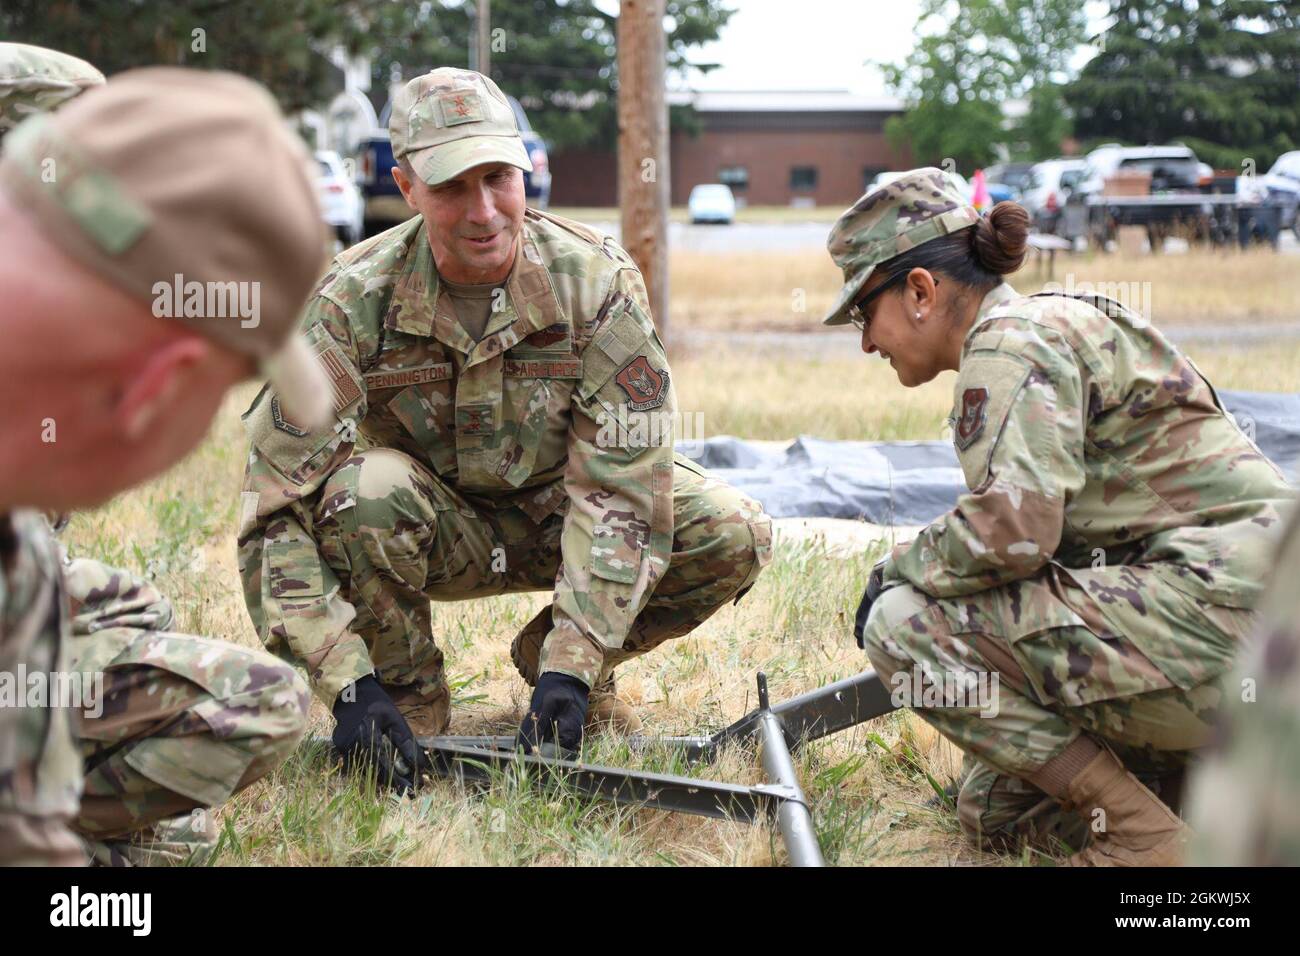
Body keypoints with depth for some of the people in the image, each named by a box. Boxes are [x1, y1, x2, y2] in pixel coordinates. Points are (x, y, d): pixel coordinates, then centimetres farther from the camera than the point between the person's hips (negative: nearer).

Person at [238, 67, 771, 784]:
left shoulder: (597, 282, -22)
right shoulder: (354, 302, -24)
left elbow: (620, 490, -25)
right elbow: (275, 510, -27)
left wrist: (571, 671, -34)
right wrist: (349, 688, -37)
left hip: (554, 515, 2)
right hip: (428, 530, -1)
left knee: (732, 537, -22)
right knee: (367, 489, -36)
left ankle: (550, 656, 2)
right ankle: (410, 698, -10)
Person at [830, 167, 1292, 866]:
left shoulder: (1013, 339, -10)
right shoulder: (1052, 328, 21)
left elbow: (1011, 528, -24)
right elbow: (1043, 535, 24)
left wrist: (896, 571, -7)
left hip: (1218, 607, -11)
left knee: (904, 623, -14)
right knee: (993, 810, 16)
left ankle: (1141, 835, -11)